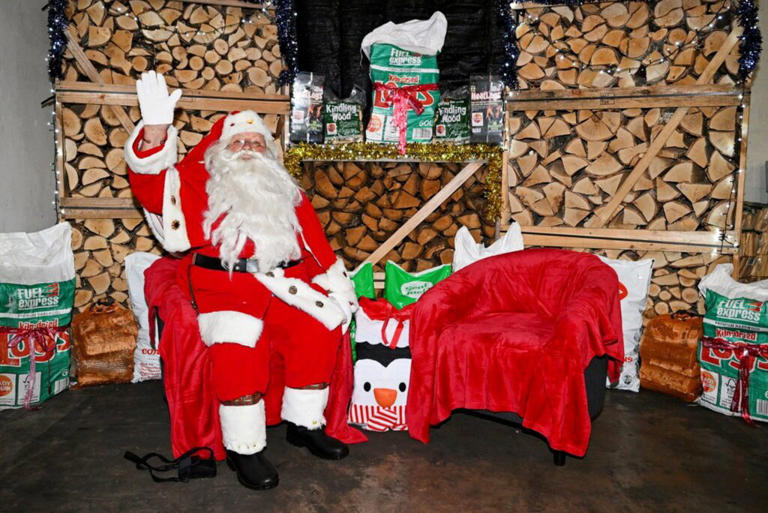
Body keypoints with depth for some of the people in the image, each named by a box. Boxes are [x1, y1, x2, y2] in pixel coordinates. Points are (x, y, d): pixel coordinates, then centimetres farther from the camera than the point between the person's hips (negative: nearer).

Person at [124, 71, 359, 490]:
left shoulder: (287, 194, 25)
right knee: (237, 350, -30)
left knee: (319, 333, -22)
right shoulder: (201, 187, 15)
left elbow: (317, 245, 17)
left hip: (287, 287, 3)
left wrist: (338, 291, 5)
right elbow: (150, 187, -3)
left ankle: (304, 424, -1)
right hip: (226, 286, -3)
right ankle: (243, 448, -12)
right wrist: (156, 127, -18)